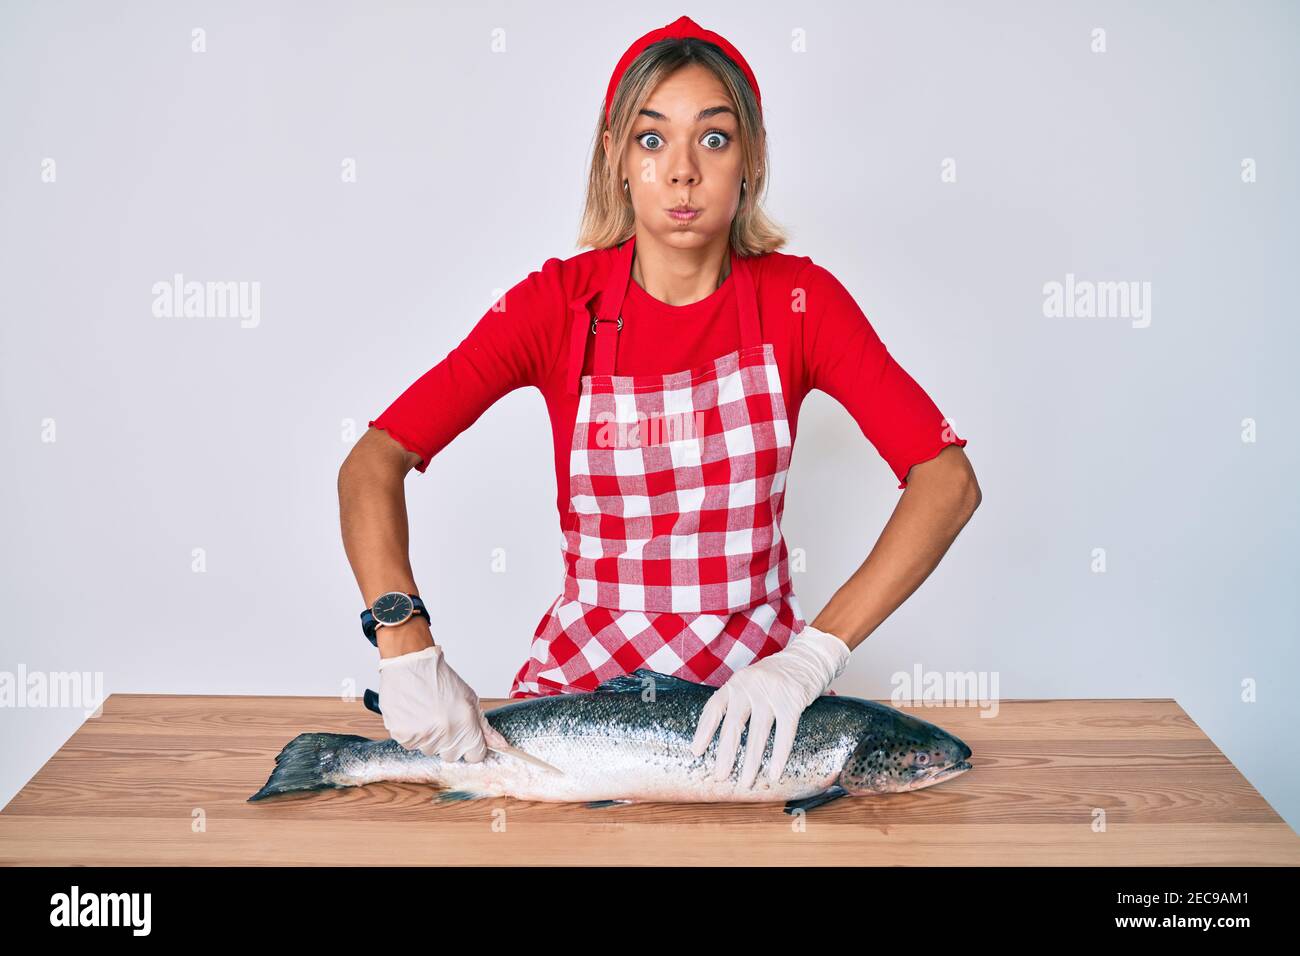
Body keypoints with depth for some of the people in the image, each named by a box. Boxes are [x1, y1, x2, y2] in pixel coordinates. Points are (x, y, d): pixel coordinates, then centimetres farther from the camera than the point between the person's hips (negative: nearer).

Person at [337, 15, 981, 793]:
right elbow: (374, 460, -11)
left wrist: (813, 655, -25)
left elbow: (948, 478, -13)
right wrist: (406, 644, -27)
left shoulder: (797, 298, -5)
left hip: (756, 676, 0)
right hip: (582, 667, 1)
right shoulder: (557, 304, -6)